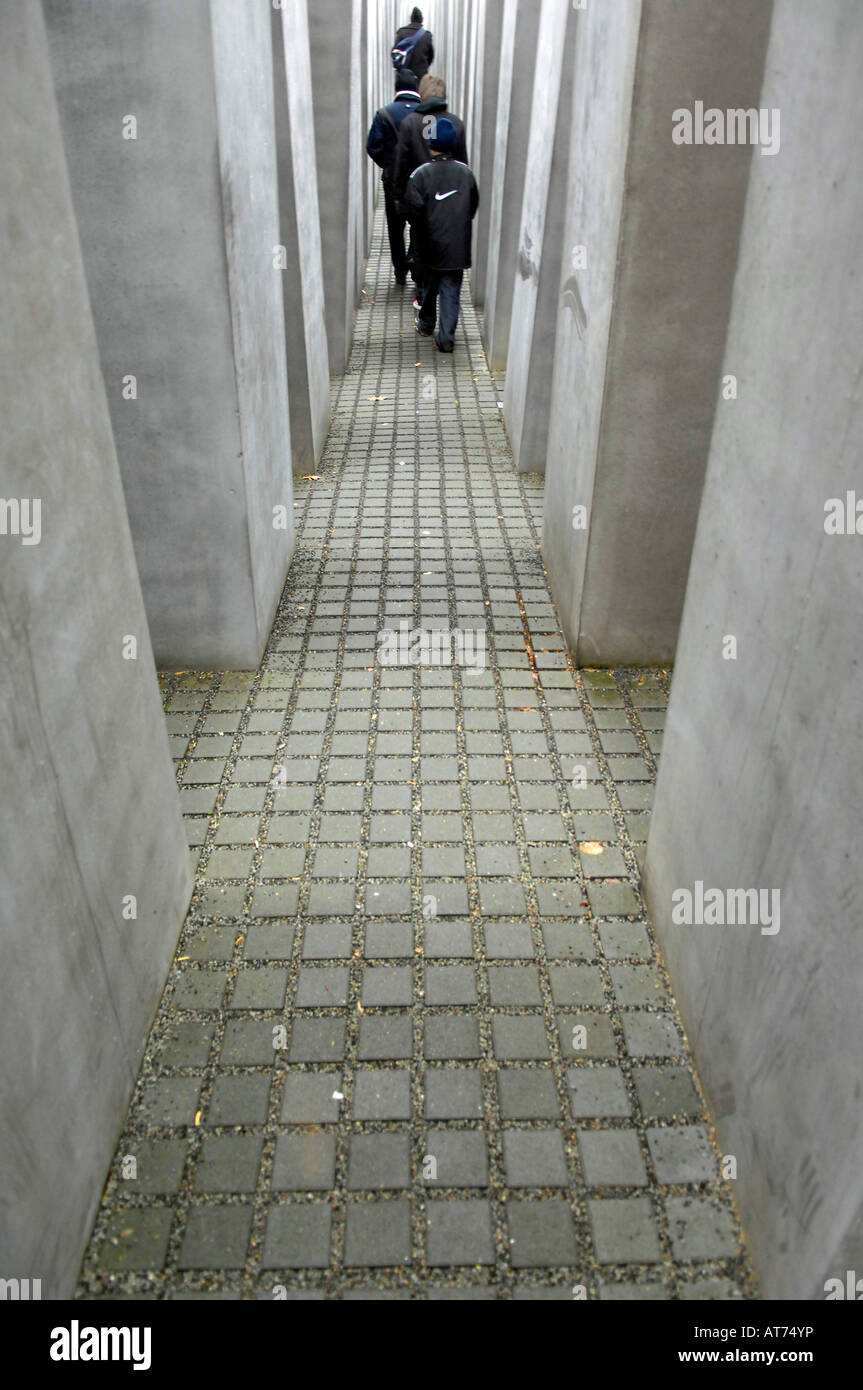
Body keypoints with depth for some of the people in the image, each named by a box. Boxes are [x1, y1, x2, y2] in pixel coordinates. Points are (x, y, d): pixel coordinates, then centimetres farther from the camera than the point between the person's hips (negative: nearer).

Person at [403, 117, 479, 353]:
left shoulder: (421, 173, -10)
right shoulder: (466, 172, 1)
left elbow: (413, 209, -13)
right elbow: (474, 205, 9)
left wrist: (420, 231, 4)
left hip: (431, 244, -1)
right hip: (458, 245, 1)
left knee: (430, 285, 19)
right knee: (451, 290, 3)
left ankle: (426, 323, 35)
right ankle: (447, 336, -6)